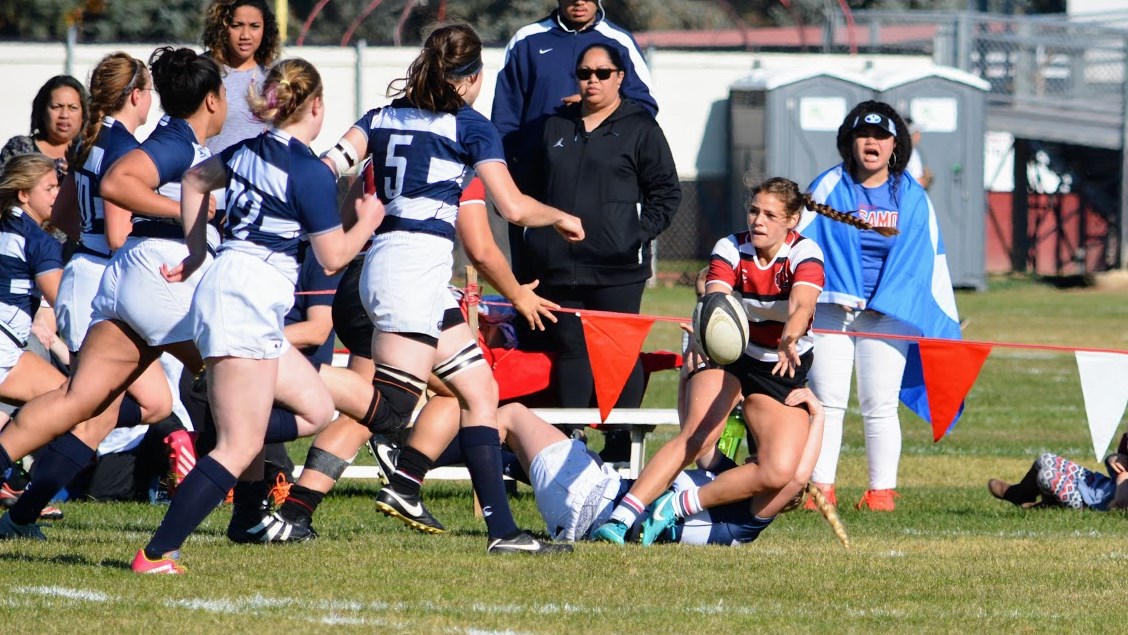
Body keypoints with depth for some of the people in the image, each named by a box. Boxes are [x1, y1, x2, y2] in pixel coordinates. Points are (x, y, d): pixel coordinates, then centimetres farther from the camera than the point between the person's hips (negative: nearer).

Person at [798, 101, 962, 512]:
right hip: (830, 310, 0)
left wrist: (944, 324, 8)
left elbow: (931, 261, 11)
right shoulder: (829, 189, 4)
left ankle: (882, 490, 5)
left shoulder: (912, 197, 8)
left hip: (888, 314, 0)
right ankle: (820, 488, 2)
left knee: (880, 406, -1)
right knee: (826, 401, -2)